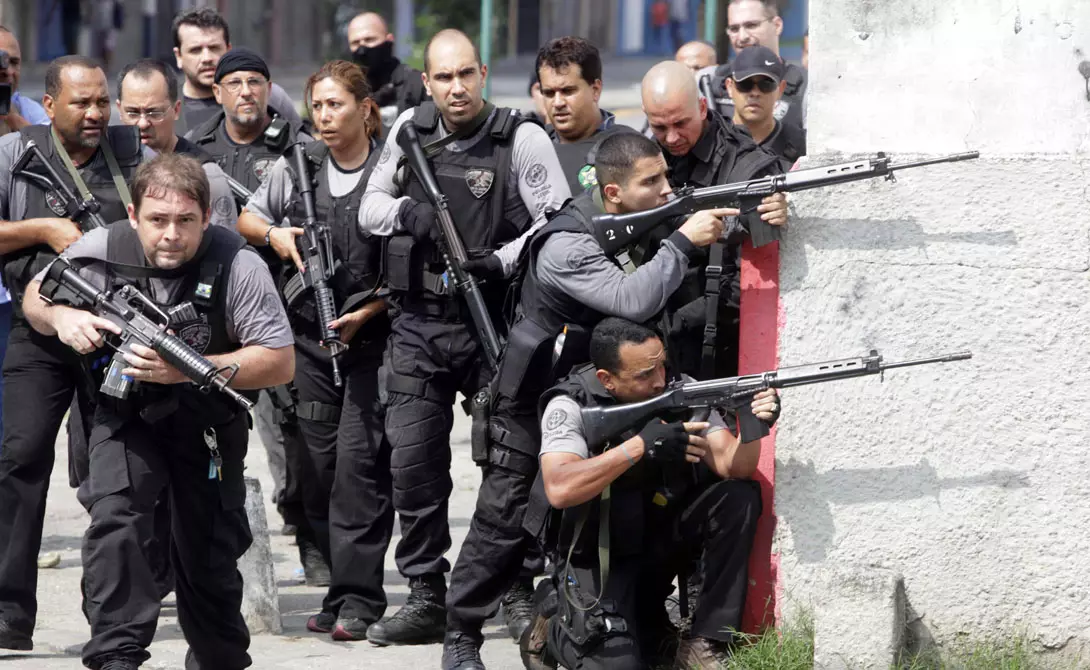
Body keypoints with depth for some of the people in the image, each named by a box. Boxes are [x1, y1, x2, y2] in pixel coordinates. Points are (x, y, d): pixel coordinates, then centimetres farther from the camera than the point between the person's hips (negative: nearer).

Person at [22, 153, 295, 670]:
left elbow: (280, 363, -23)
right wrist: (60, 316, -25)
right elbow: (34, 298, 1)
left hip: (208, 420, 0)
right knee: (112, 520, -24)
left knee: (209, 554, 11)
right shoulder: (102, 252, -18)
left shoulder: (236, 265, -24)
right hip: (127, 414, 0)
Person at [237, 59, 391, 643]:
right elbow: (246, 218, 23)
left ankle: (359, 598, -10)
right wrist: (273, 234, 1)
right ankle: (342, 589, 13)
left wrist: (367, 314, -15)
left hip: (372, 336, -5)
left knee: (359, 461, -12)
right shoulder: (297, 169, 8)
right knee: (320, 463, 5)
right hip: (310, 335, 5)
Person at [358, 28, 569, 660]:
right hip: (418, 323, 4)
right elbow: (369, 206, 14)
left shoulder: (522, 138, -7)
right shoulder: (411, 130, 7)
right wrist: (404, 210, -8)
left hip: (492, 321, -4)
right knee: (413, 462, 2)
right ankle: (427, 599, 10)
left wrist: (503, 261, -23)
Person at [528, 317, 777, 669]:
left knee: (741, 498, -20)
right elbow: (559, 489, -32)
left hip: (664, 534, 5)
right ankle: (555, 627, 11)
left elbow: (730, 466, -15)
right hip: (596, 554, -5)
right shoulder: (571, 406, -17)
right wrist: (641, 445, -35)